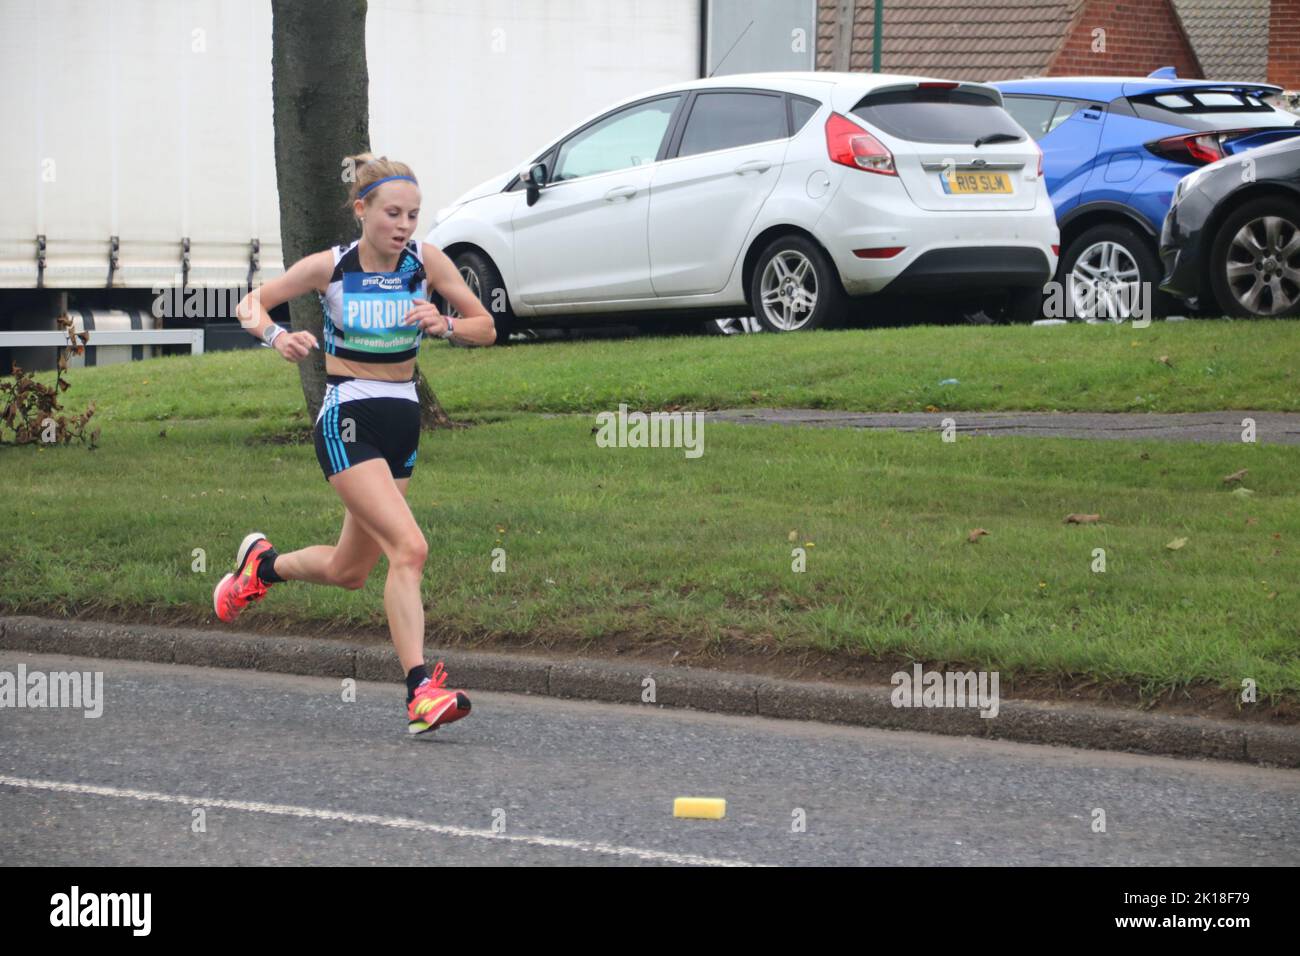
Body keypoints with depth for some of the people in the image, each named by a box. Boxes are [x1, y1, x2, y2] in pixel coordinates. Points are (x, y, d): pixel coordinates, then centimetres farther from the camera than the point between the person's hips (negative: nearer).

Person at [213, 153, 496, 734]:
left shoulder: (426, 261, -2)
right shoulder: (329, 267, -9)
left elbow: (485, 328, 4)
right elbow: (251, 304, 3)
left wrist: (445, 326, -17)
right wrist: (276, 336, -19)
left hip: (402, 422, 5)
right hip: (347, 422, -5)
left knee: (349, 571, 14)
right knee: (409, 548, -22)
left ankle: (263, 565, 44)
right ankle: (420, 691, -23)